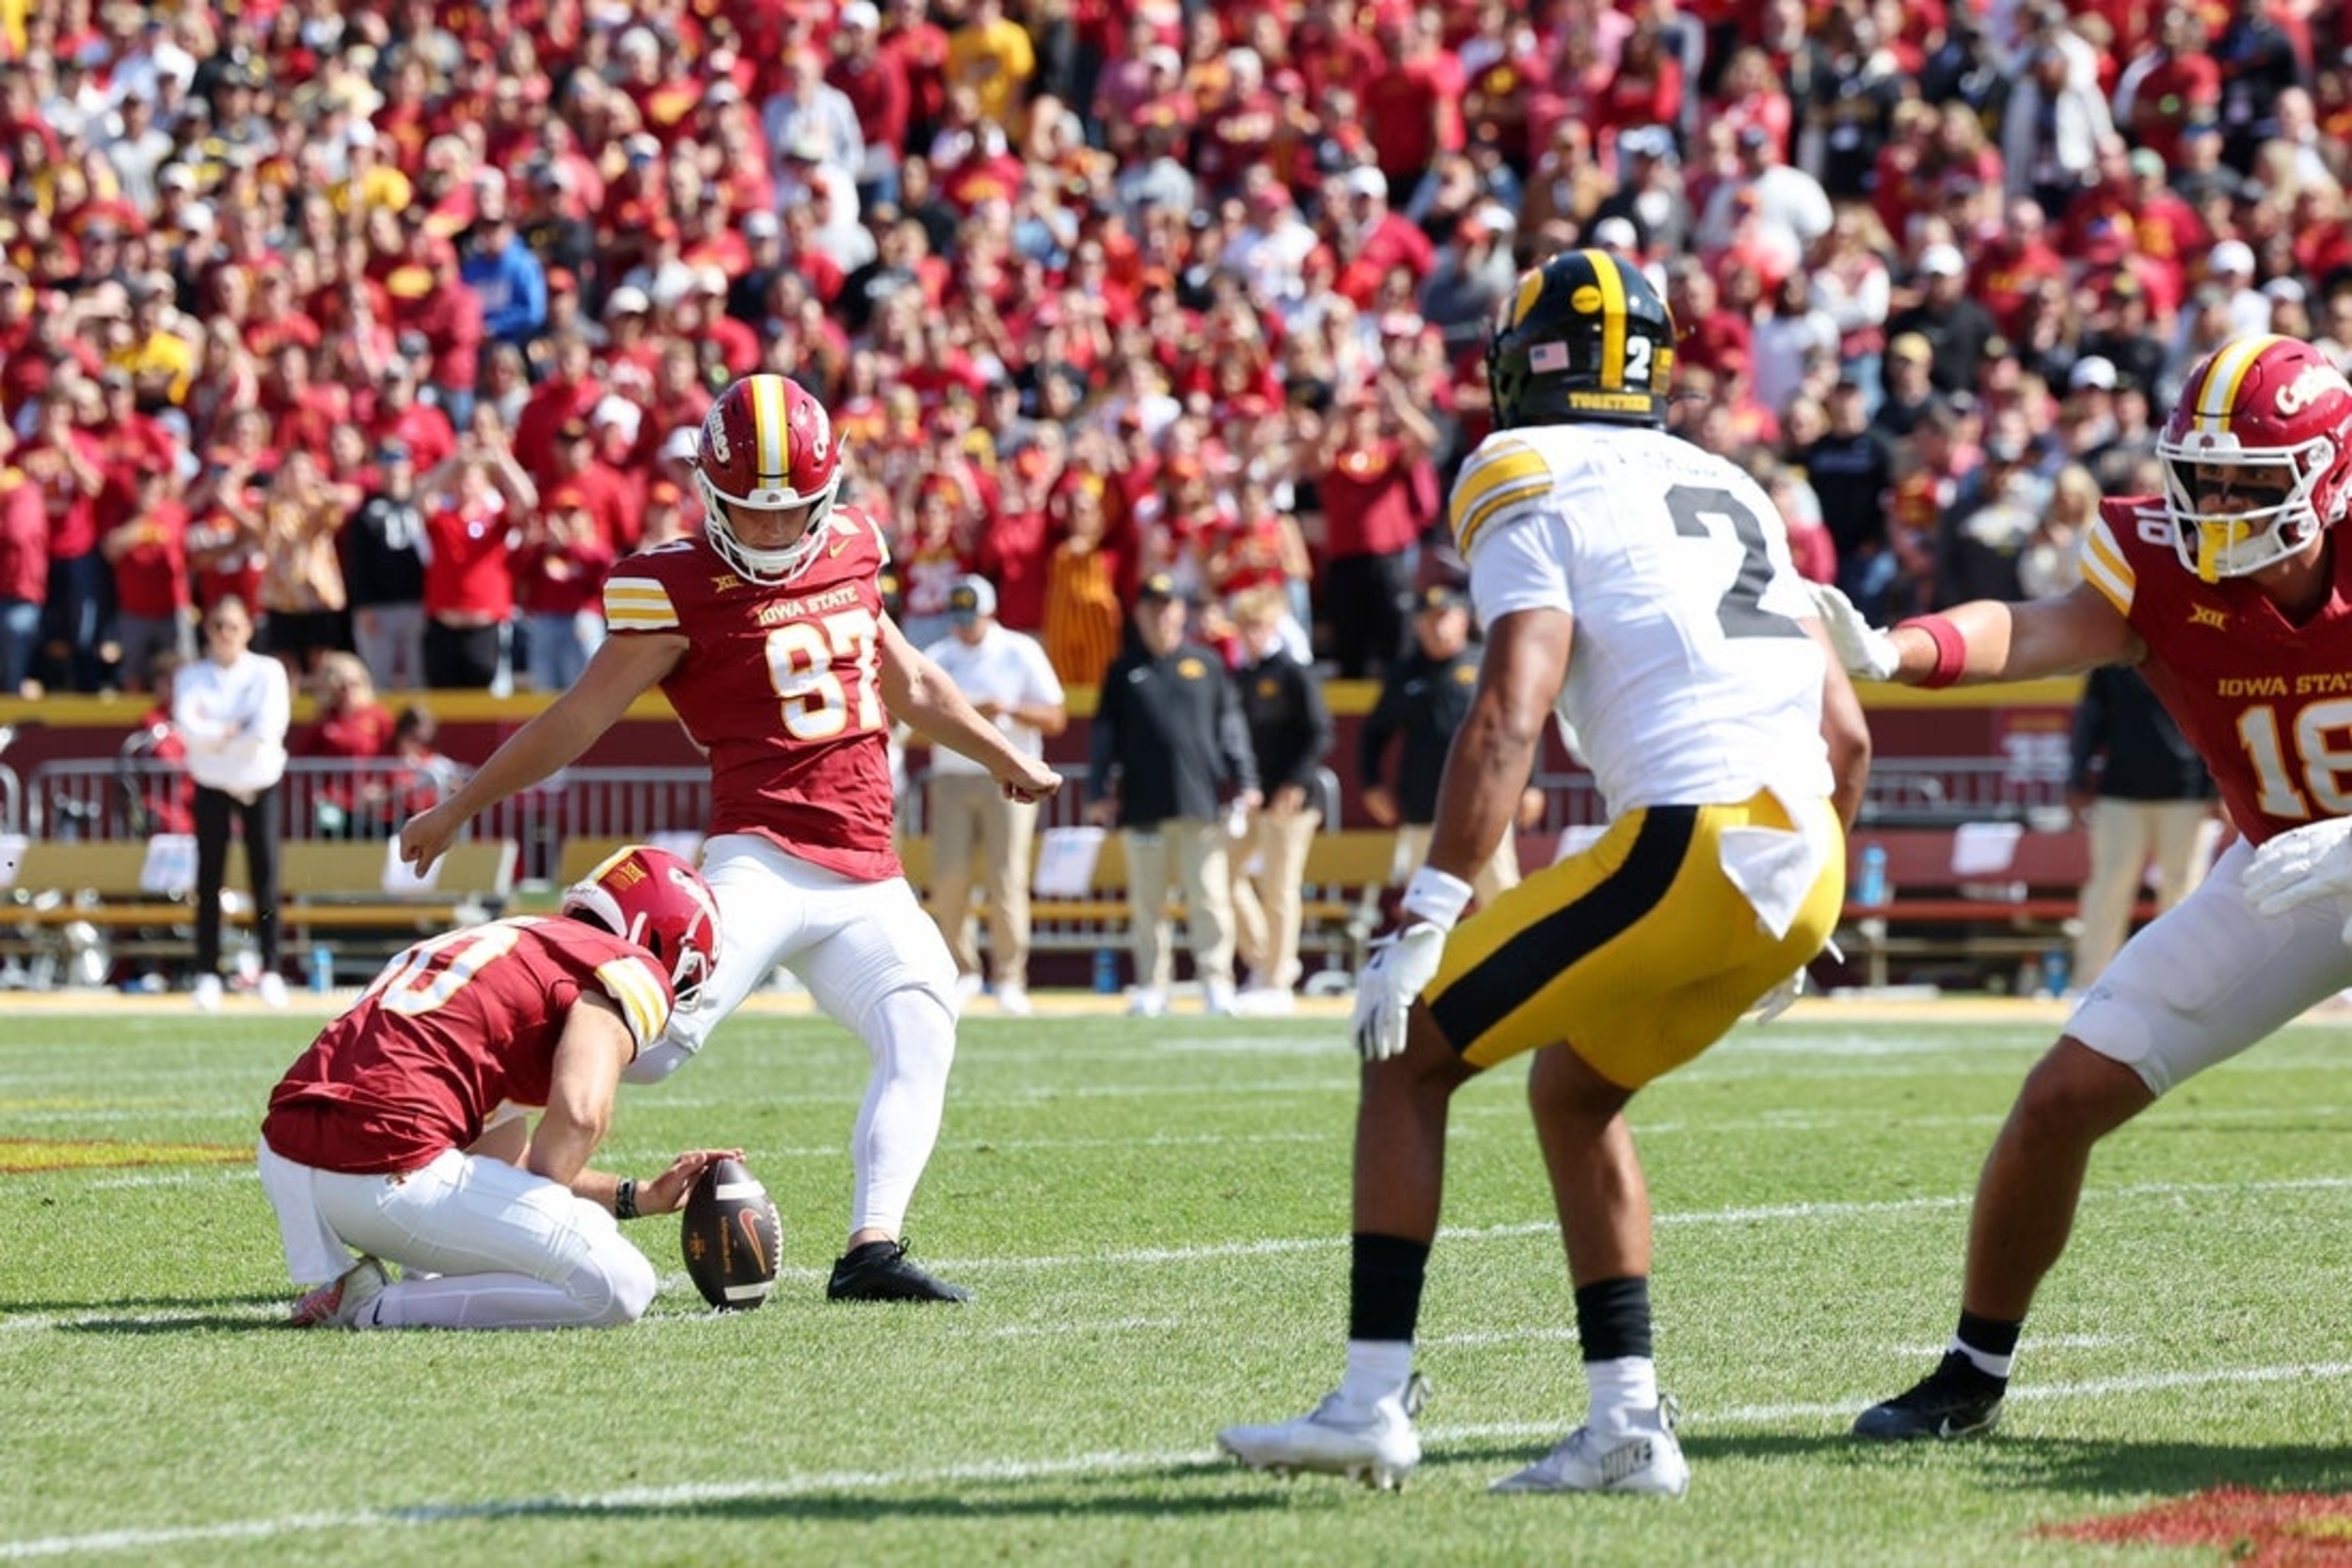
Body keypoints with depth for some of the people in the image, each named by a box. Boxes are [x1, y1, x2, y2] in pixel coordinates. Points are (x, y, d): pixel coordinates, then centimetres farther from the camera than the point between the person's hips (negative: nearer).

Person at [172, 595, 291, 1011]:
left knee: (265, 876, -6)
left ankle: (270, 972, -4)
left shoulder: (268, 672, 1)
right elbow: (187, 727, -10)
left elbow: (269, 727, -13)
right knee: (209, 879, -3)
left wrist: (214, 736, -8)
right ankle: (207, 973, -1)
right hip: (212, 785, 1)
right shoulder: (192, 676, 5)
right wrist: (232, 732, -15)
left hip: (258, 783, -1)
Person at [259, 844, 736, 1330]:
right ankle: (380, 1309, -7)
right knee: (622, 1288, -1)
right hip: (386, 1176, -9)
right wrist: (531, 1217, 2)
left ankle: (330, 1281, 14)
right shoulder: (628, 970, 5)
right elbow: (579, 1114, -15)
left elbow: (503, 1158, 36)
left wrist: (639, 1197, 40)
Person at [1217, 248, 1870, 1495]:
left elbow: (1510, 717, -13)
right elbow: (1845, 735, 24)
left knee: (1410, 1053, 3)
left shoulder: (1533, 489, 2)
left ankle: (1374, 1402, -5)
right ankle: (1628, 1425, 18)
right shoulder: (1732, 492, 25)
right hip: (1803, 864, 8)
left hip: (1688, 846, -8)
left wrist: (1425, 922, -16)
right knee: (1573, 1089, 26)